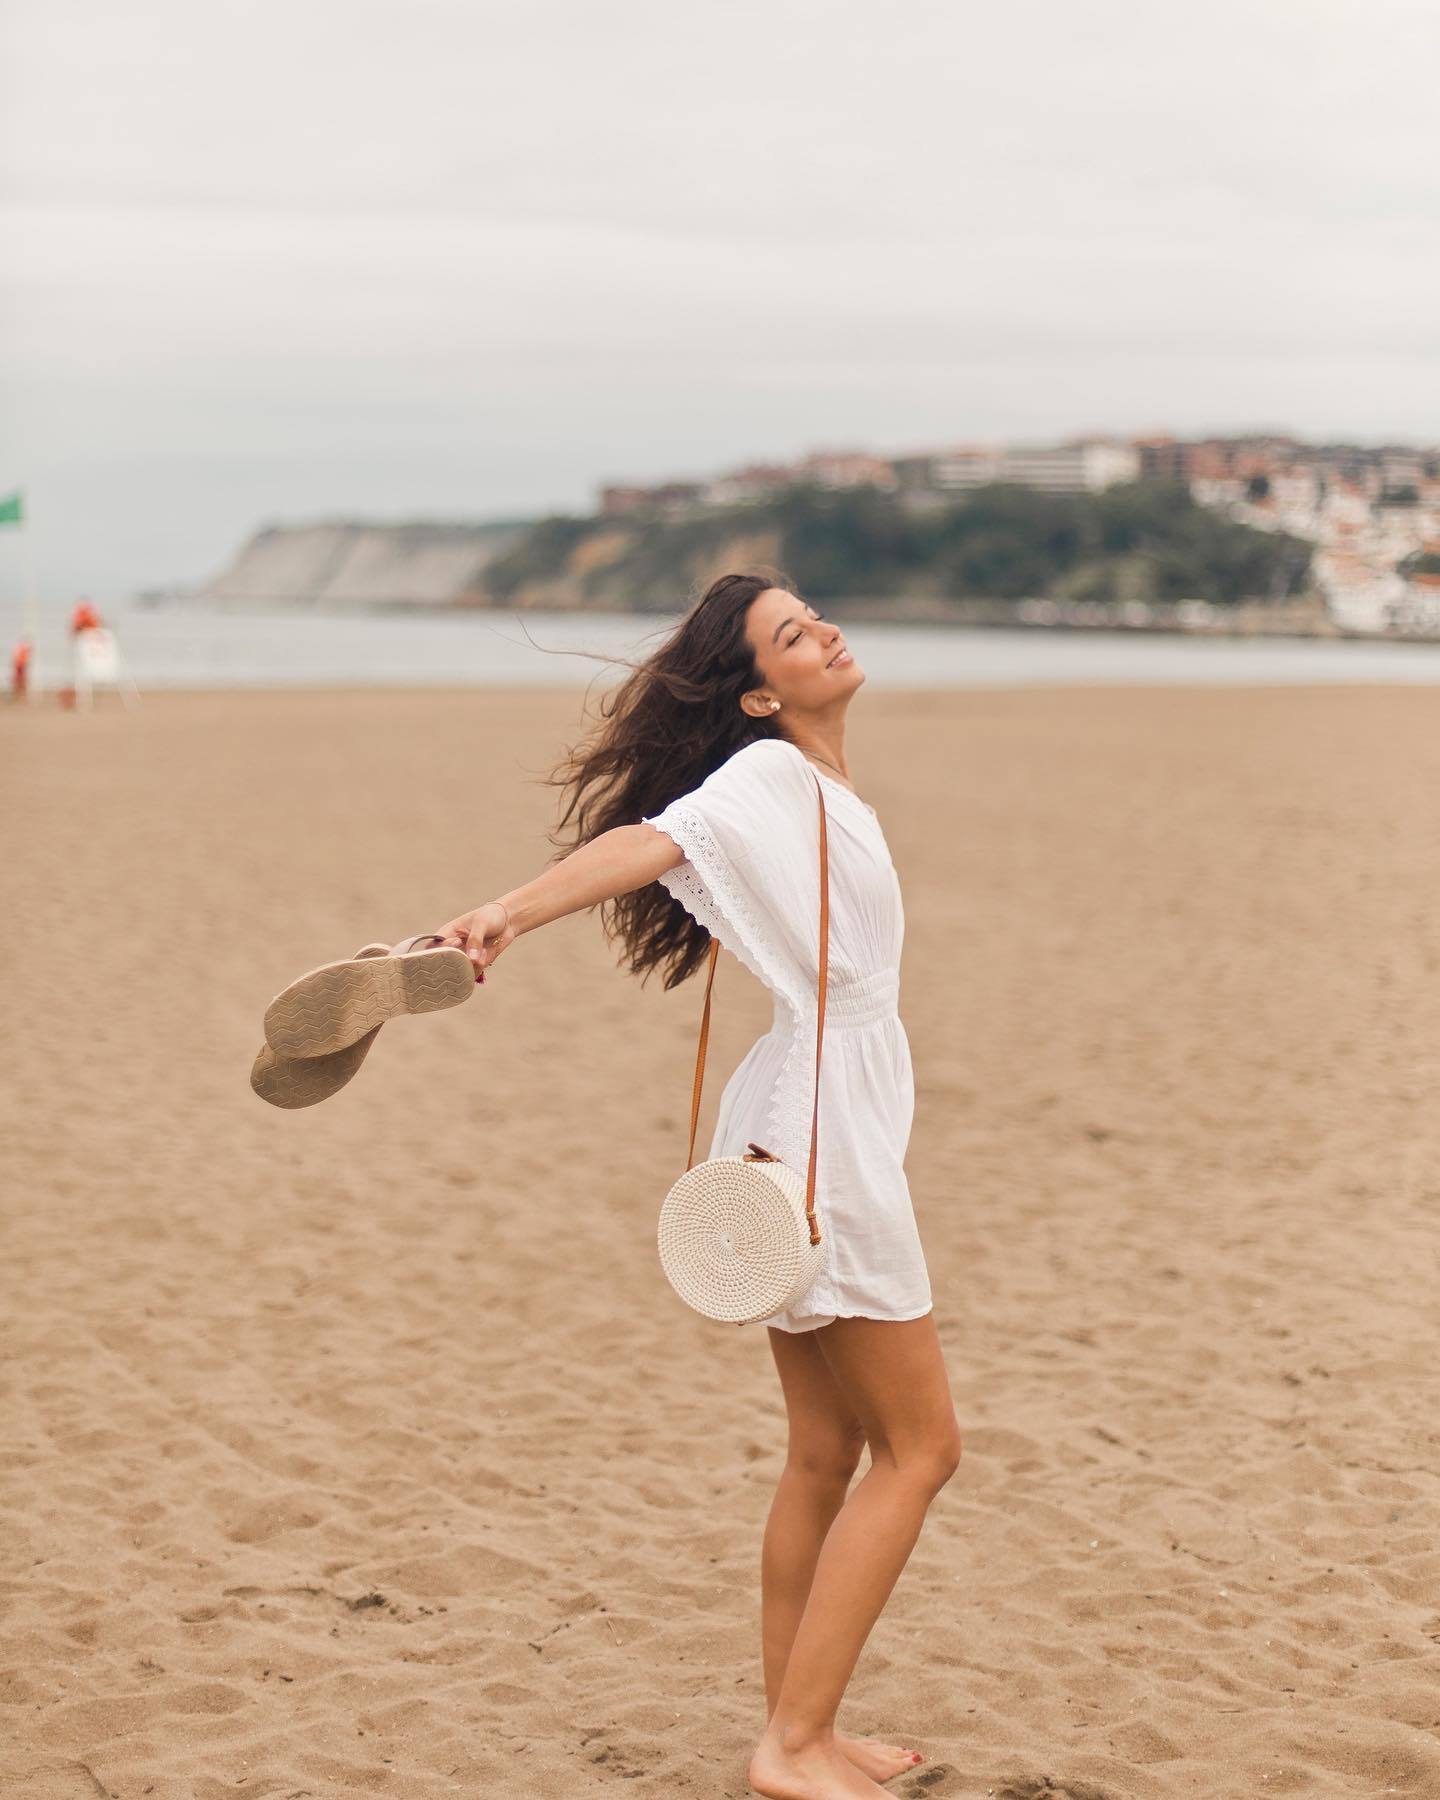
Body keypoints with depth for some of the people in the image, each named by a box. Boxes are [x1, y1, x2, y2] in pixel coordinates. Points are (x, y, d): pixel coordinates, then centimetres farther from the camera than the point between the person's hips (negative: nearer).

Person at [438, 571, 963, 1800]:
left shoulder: (824, 791, 13)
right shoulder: (764, 774, -14)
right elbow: (647, 841, -32)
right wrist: (507, 915, -49)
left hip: (830, 1132, 9)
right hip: (820, 1134, -9)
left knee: (827, 1450, 13)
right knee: (922, 1445, -3)